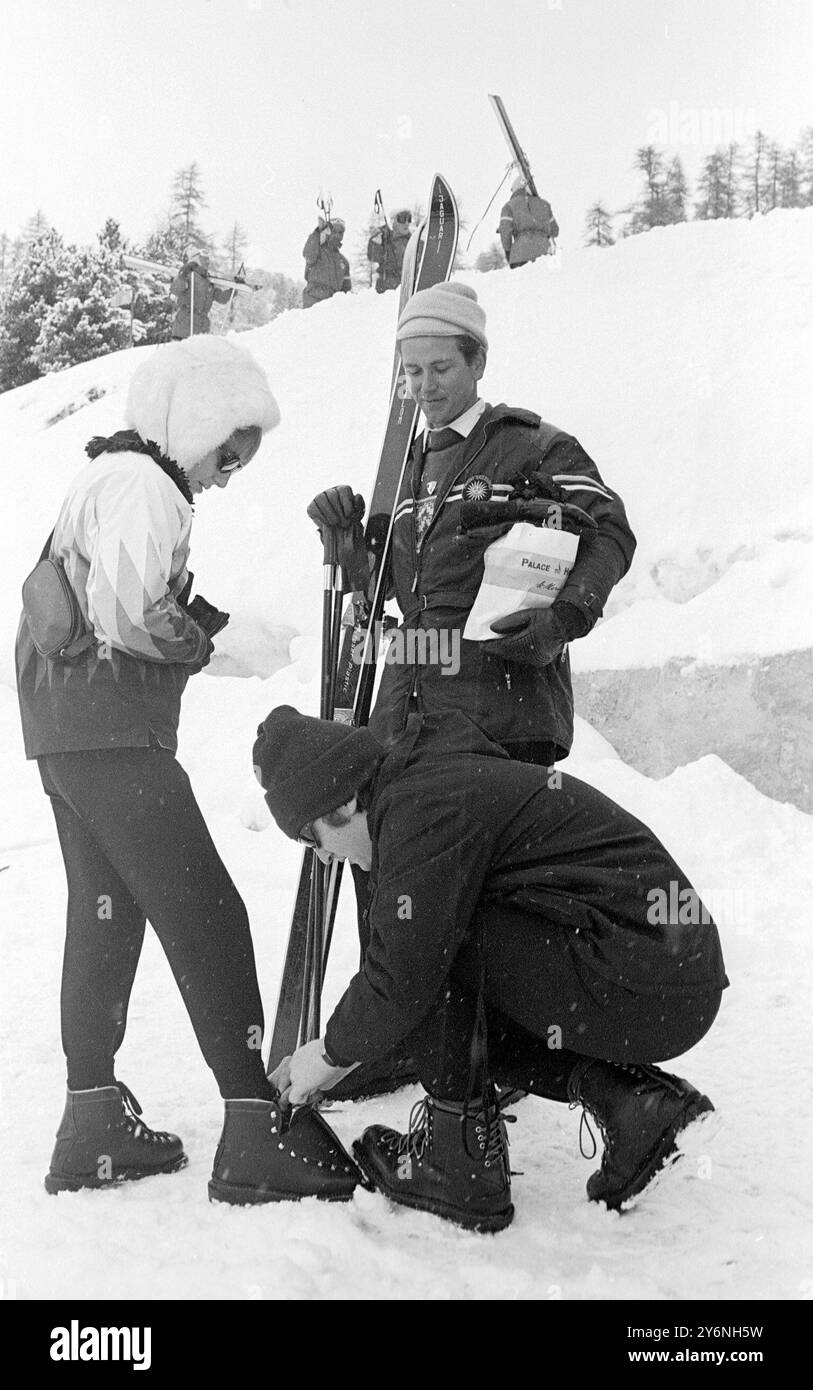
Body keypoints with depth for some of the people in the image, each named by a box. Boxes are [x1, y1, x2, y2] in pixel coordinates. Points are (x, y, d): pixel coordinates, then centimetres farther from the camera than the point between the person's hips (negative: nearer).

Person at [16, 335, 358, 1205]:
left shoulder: (107, 476, 20)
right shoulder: (143, 483, -12)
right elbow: (127, 616, -20)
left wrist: (189, 629, 3)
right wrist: (204, 634, -3)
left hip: (69, 738, 11)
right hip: (115, 737, -11)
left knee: (106, 917, 15)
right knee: (207, 916, -8)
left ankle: (95, 1121, 22)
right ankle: (259, 1133, -5)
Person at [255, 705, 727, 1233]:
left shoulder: (422, 803, -13)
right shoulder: (449, 774, 17)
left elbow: (403, 979, -14)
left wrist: (333, 1054, 4)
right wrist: (338, 1049, 25)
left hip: (638, 989, -10)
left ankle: (460, 1159, 0)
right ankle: (627, 1096, 7)